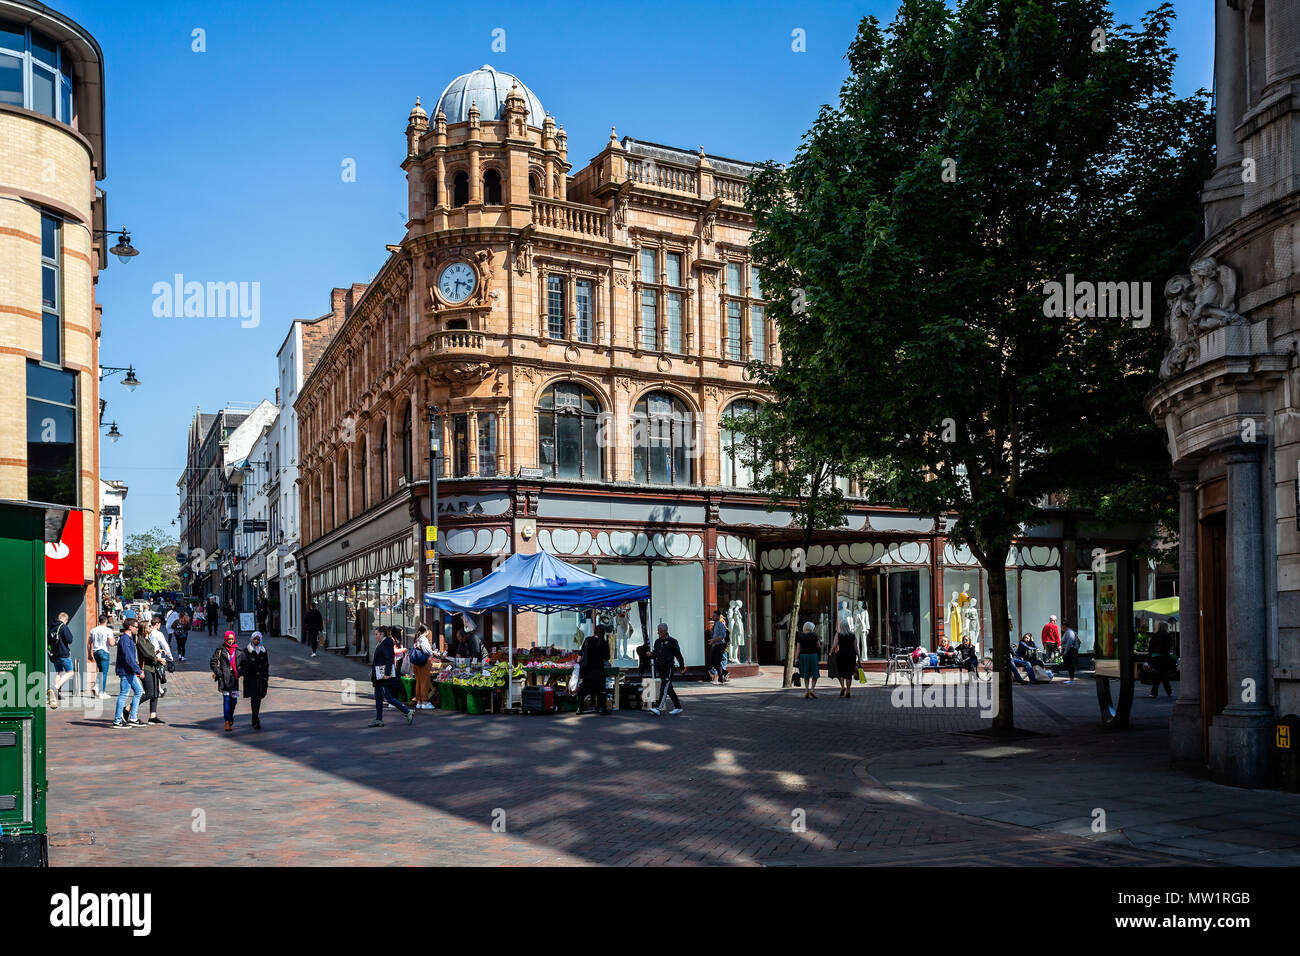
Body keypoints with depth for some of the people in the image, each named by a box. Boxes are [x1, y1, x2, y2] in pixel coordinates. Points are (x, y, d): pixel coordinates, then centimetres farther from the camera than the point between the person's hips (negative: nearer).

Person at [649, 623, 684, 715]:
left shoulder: (672, 641, -5)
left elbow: (678, 654, -3)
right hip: (660, 668, 7)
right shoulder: (657, 641, 13)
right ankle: (678, 707, 21)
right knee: (669, 689, 12)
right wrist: (651, 654, -3)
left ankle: (658, 708, -20)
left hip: (668, 668, -7)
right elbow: (655, 653, 19)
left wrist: (682, 665, -2)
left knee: (664, 688, -13)